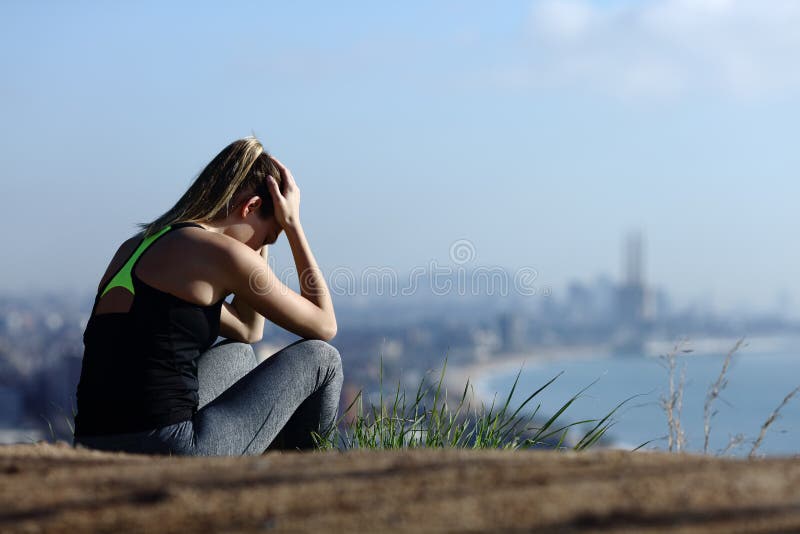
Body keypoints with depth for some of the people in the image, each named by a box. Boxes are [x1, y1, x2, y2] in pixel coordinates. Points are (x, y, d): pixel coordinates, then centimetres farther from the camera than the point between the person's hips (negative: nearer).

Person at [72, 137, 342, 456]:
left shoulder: (136, 248, 19)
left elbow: (248, 330, 30)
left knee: (239, 355, 33)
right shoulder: (219, 251, -6)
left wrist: (255, 241, 28)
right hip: (171, 453, -9)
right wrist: (292, 224, 12)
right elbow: (325, 324, 6)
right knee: (320, 358, 9)